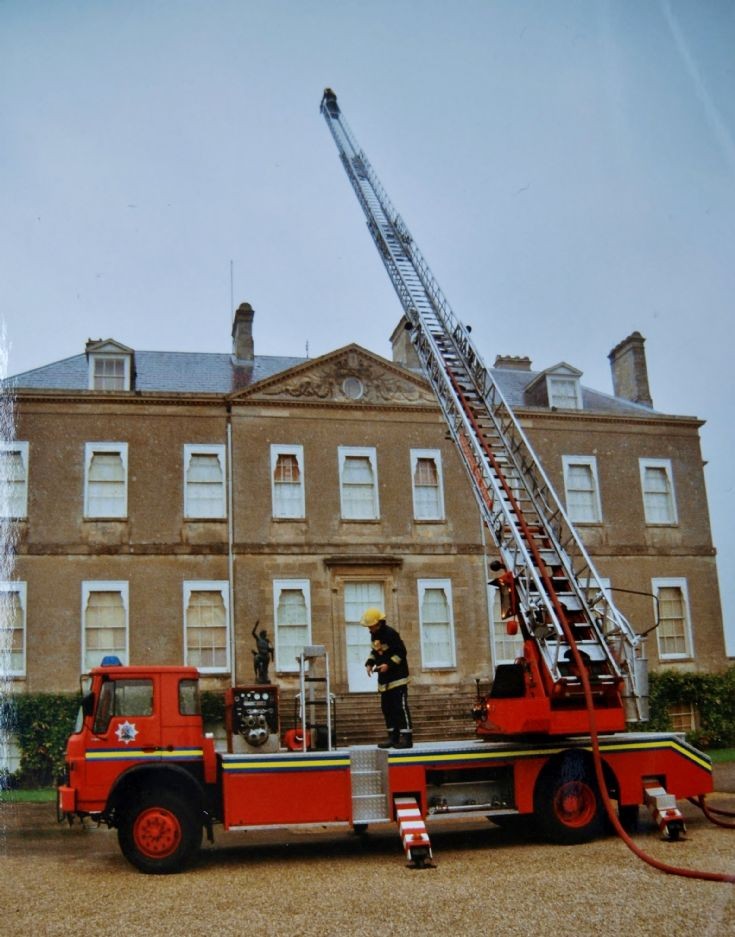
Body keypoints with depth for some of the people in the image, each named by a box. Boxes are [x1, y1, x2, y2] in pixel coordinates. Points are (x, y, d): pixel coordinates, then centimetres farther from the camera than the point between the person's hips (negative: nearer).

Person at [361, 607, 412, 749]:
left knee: (400, 706, -10)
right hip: (384, 677, 9)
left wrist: (389, 664, -23)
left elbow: (401, 652, -17)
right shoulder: (374, 634, 9)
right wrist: (369, 663, 4)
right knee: (386, 707, 10)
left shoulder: (390, 633, -18)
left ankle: (407, 737, -8)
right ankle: (393, 737, 17)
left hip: (397, 676, -9)